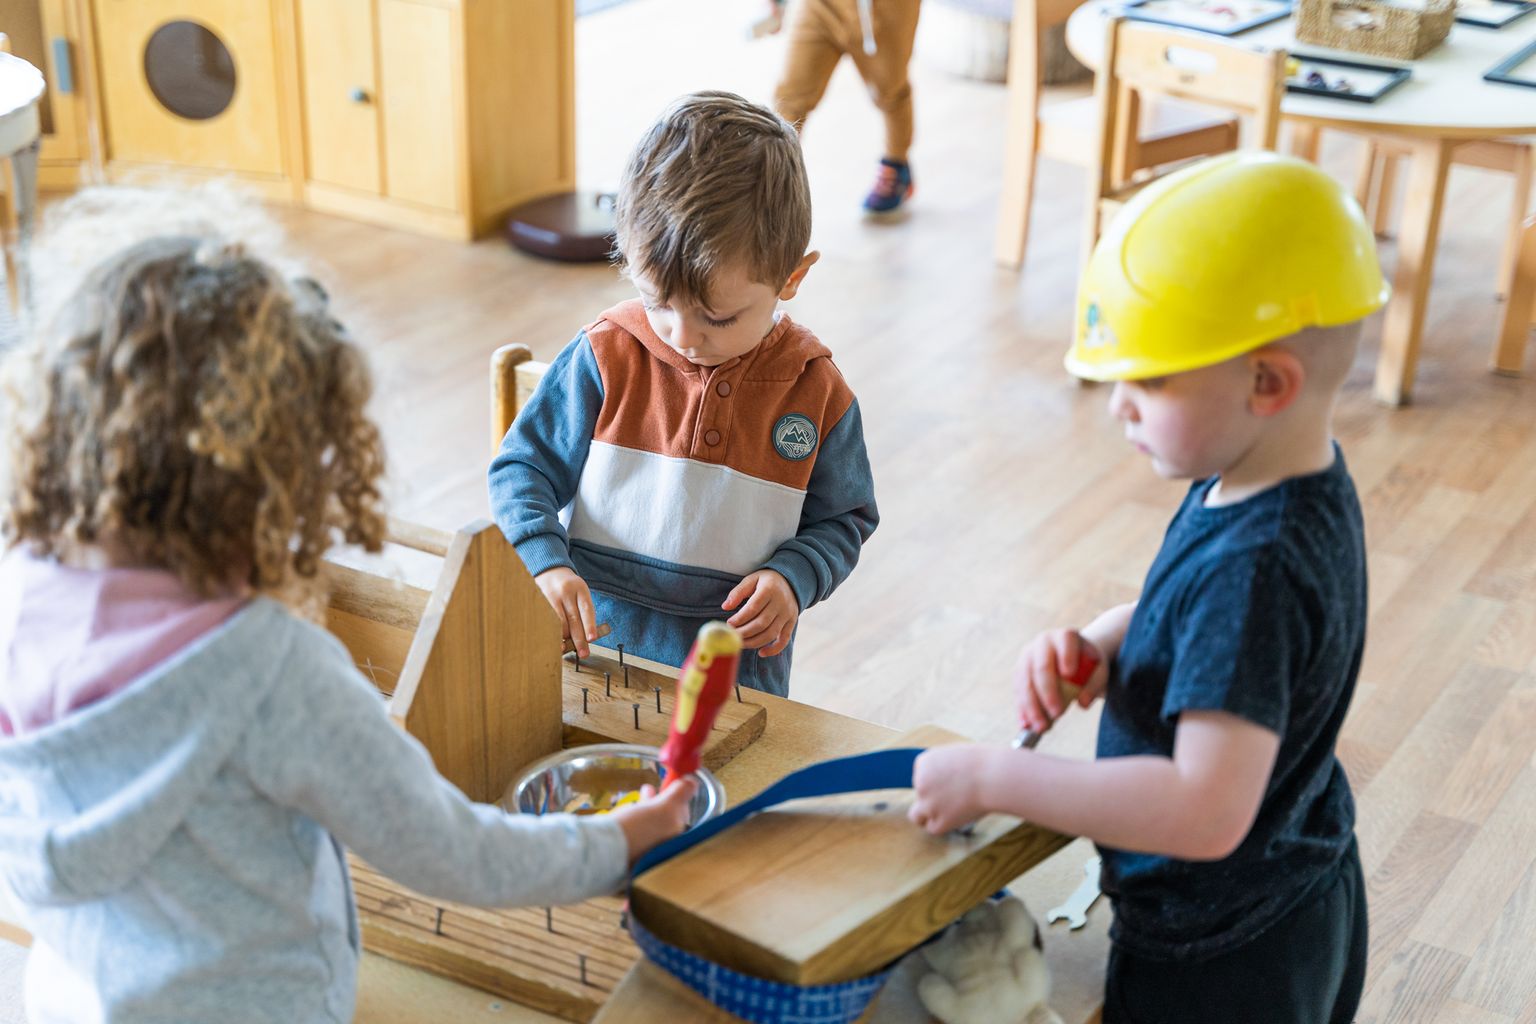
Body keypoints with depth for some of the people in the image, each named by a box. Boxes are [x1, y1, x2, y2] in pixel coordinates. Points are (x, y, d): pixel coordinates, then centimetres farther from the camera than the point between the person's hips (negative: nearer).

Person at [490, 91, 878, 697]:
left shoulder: (816, 394, -2)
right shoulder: (604, 359, -4)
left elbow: (843, 519, 11)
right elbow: (523, 469, 3)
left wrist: (793, 578, -9)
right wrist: (545, 564, -15)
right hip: (591, 643, 0)